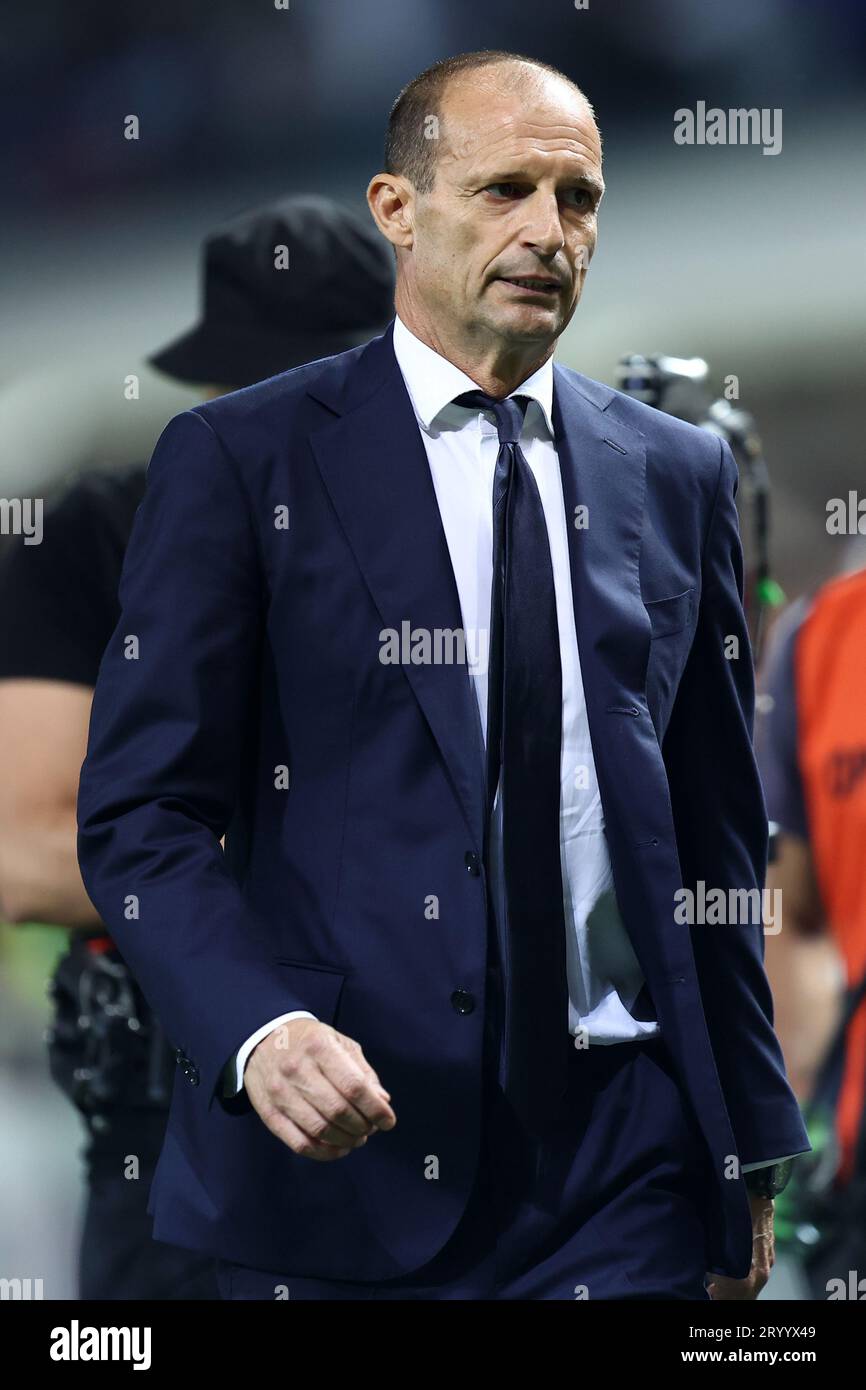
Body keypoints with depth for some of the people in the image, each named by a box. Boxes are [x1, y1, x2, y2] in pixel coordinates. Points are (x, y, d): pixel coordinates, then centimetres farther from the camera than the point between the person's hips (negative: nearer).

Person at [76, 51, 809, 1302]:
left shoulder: (677, 477, 11)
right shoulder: (240, 460, -1)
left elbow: (715, 829, 15)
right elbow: (142, 814, -5)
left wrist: (748, 1148, 13)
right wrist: (258, 1032, -22)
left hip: (622, 1157, 3)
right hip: (342, 1151, -3)